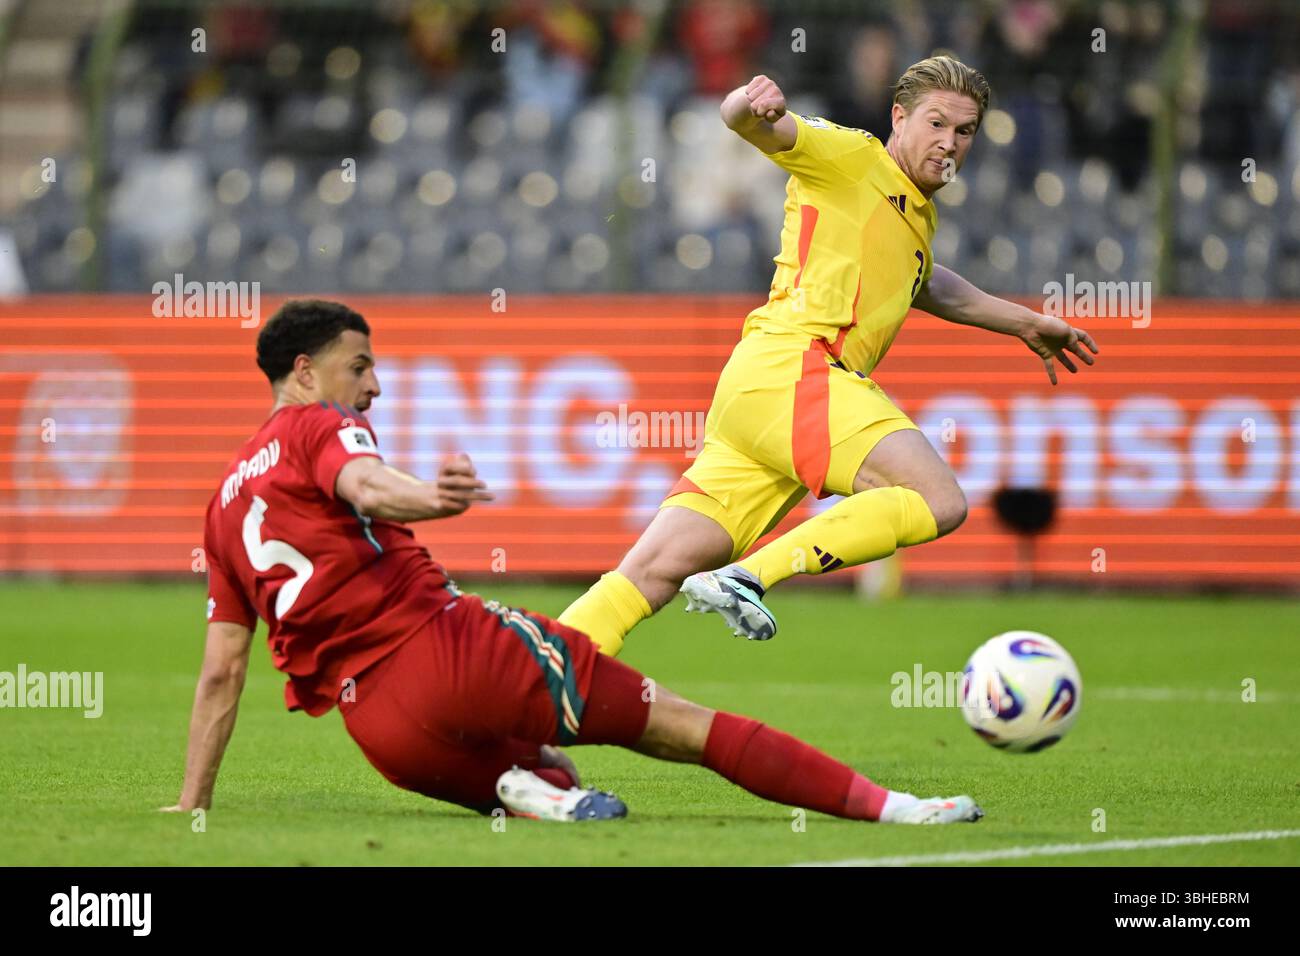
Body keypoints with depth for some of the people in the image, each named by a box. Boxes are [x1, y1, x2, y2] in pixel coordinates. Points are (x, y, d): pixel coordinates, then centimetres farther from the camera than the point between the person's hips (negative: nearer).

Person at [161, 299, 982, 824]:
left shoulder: (226, 503, 24)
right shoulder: (321, 427, 6)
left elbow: (221, 672, 21)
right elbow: (365, 487, -20)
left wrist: (194, 803, 25)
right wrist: (431, 500, -42)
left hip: (377, 726, 6)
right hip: (447, 644, -6)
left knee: (558, 790, 25)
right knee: (676, 721, -1)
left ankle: (535, 789, -12)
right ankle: (886, 805, -7)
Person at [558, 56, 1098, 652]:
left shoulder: (917, 215, 30)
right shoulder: (851, 157, 4)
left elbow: (925, 288, 52)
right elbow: (758, 127, -11)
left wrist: (1025, 323, 57)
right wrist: (752, 106, -35)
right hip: (791, 364, -9)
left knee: (657, 571, -2)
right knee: (939, 500, -21)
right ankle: (748, 578, -26)